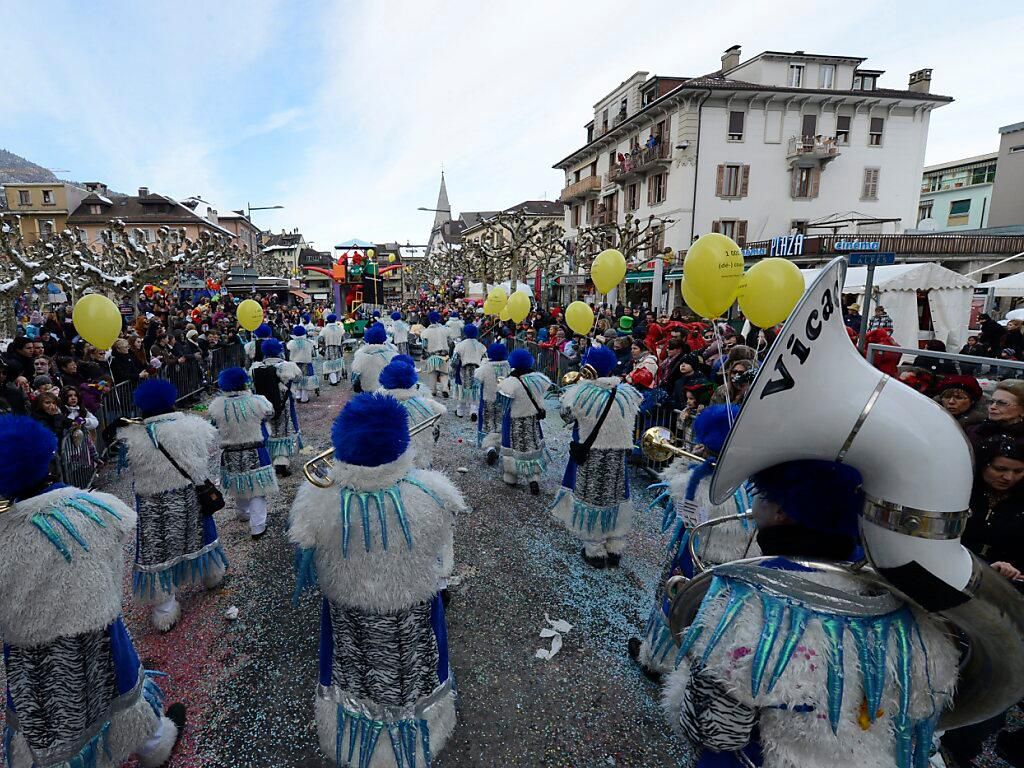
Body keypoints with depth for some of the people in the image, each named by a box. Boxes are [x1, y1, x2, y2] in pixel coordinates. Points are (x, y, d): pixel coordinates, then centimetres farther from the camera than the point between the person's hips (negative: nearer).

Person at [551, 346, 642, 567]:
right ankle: (615, 551, 29)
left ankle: (595, 552, 22)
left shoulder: (581, 393, -18)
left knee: (590, 499, 12)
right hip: (619, 458, 3)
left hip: (589, 459, -3)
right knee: (615, 500, 17)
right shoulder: (626, 394, -7)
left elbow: (567, 413, -1)